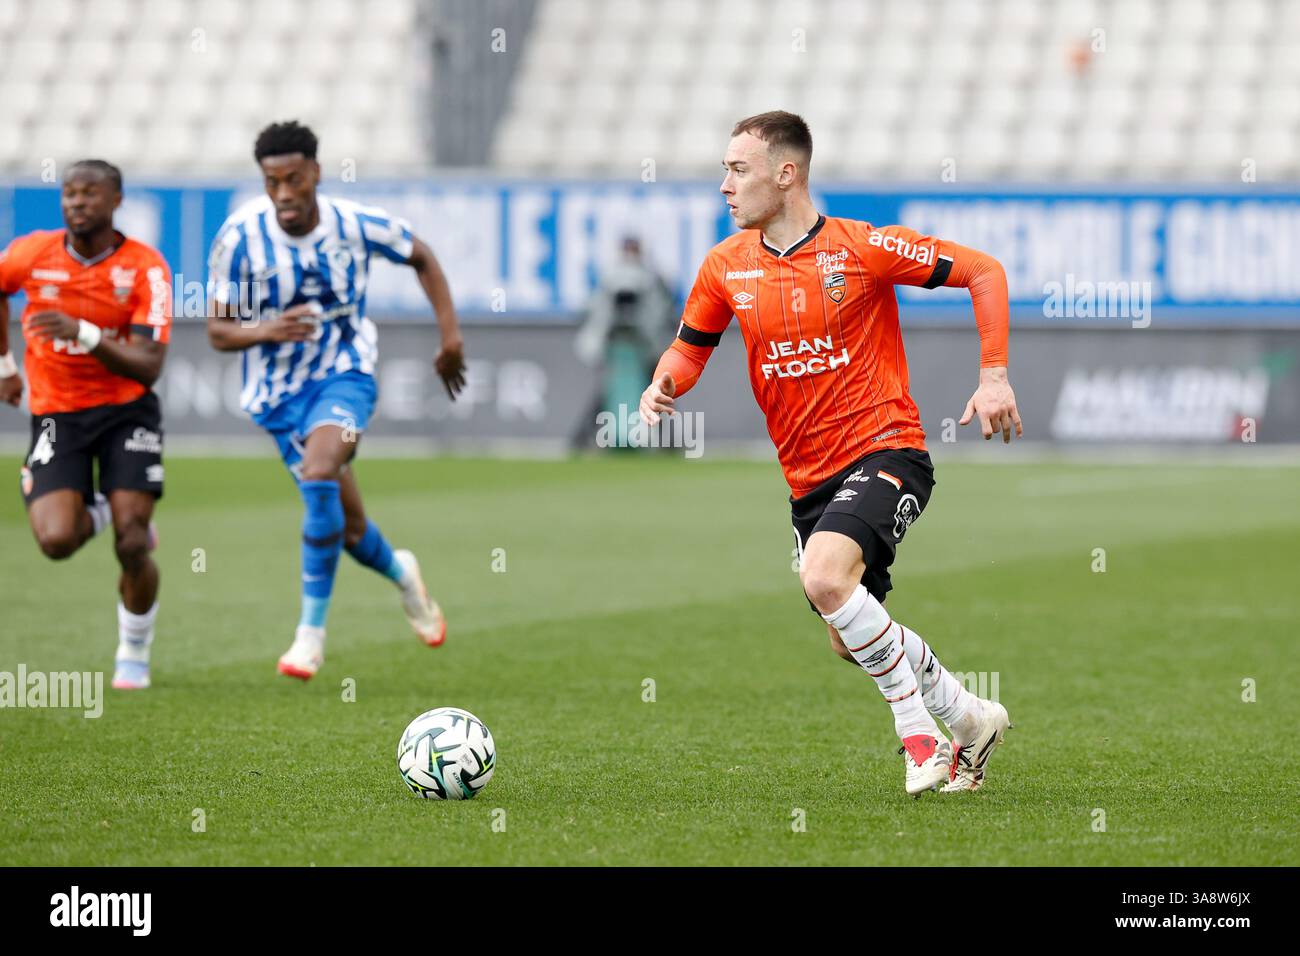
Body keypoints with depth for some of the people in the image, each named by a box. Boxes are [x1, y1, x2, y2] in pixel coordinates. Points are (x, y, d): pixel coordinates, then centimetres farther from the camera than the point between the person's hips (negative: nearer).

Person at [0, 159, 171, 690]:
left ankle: (134, 656, 13)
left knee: (131, 546, -13)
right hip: (56, 415, 2)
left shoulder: (145, 268, -14)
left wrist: (83, 333, -33)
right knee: (56, 540, -18)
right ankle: (97, 513, 20)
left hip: (127, 412, -2)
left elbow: (148, 368, -21)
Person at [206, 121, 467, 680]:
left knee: (319, 475, -30)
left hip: (345, 374, -1)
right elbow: (218, 332, -11)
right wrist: (264, 331, -32)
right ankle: (401, 573, 43)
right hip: (279, 391, 2)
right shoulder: (240, 237, -16)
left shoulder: (358, 225, -13)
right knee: (349, 529, 7)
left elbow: (420, 258, 8)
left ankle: (312, 629, -20)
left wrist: (450, 334, 1)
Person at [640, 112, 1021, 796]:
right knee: (851, 639, 13)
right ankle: (970, 718, 35)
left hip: (884, 450, -7)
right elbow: (690, 347, 16)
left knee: (824, 577, -30)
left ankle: (918, 729, -14)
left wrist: (994, 376, -12)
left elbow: (984, 272, -5)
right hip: (808, 478, 7)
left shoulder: (862, 248, -11)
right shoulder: (726, 266, 3)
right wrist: (664, 384, -7)